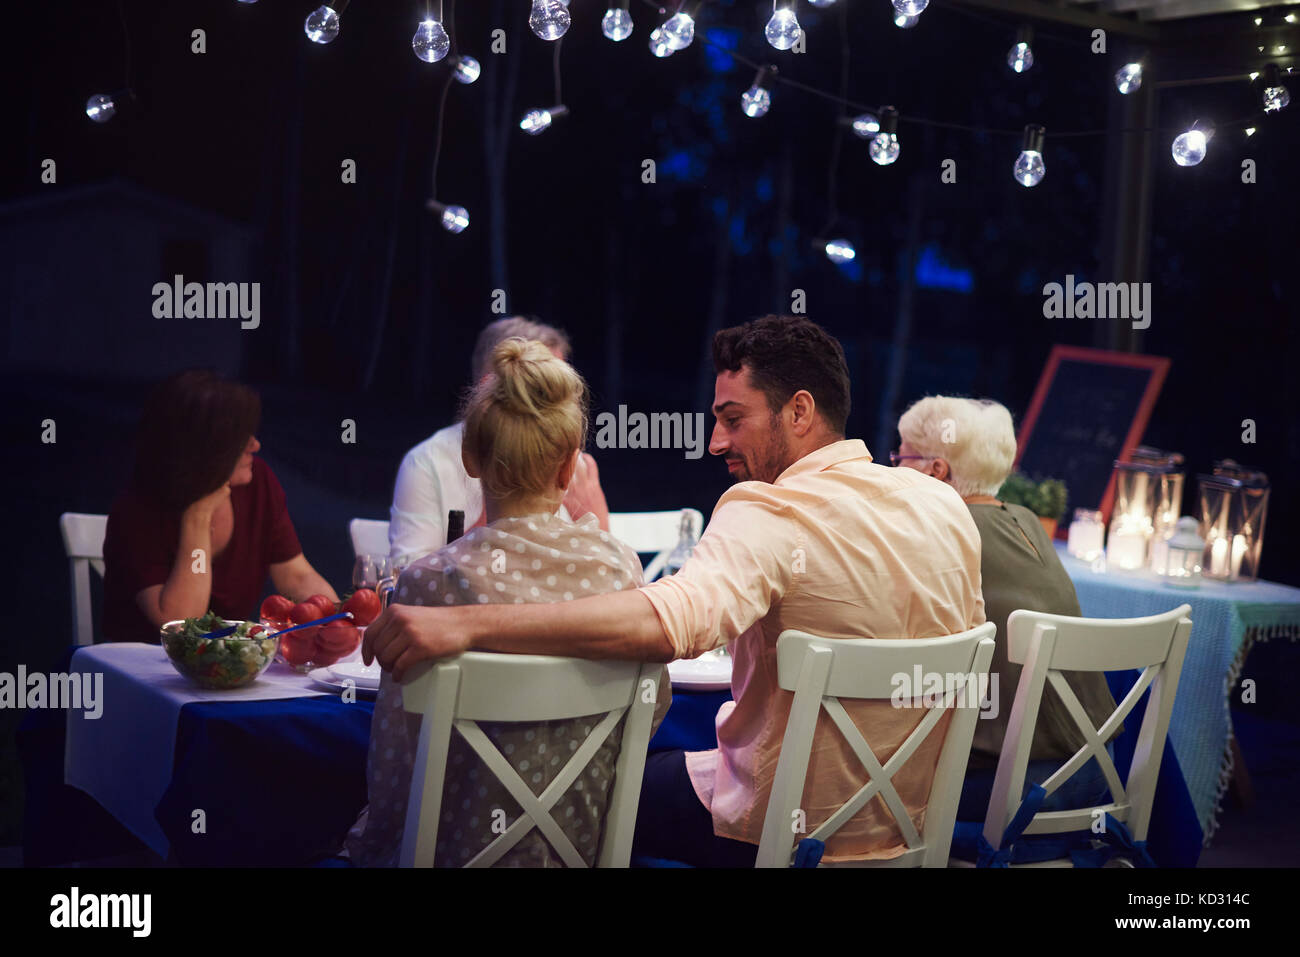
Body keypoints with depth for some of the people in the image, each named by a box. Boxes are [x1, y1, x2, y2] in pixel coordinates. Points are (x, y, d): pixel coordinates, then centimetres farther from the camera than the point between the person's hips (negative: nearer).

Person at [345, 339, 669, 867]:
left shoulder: (432, 581, -20)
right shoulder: (621, 566, -9)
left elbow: (397, 758, -14)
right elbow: (654, 705, 6)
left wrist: (373, 840, 5)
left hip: (468, 848, -5)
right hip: (581, 844, 5)